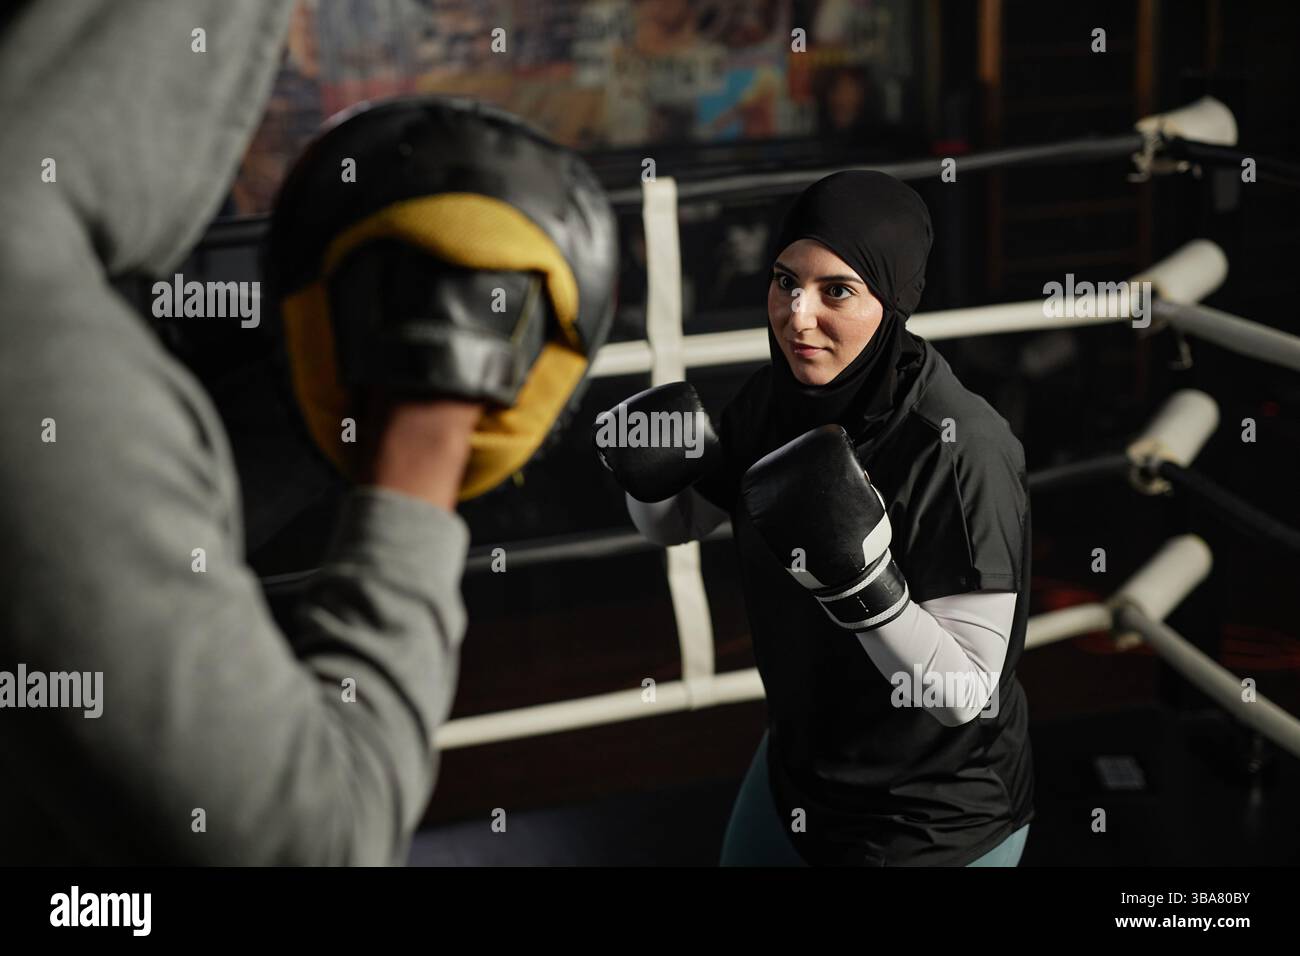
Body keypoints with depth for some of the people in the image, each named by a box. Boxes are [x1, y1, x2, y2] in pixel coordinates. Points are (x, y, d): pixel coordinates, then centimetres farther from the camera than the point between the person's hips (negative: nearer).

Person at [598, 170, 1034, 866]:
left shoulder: (962, 450, -29)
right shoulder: (772, 398, -10)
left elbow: (964, 692, -26)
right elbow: (674, 523, 7)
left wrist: (862, 578, -40)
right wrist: (651, 473, -15)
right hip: (796, 763, 6)